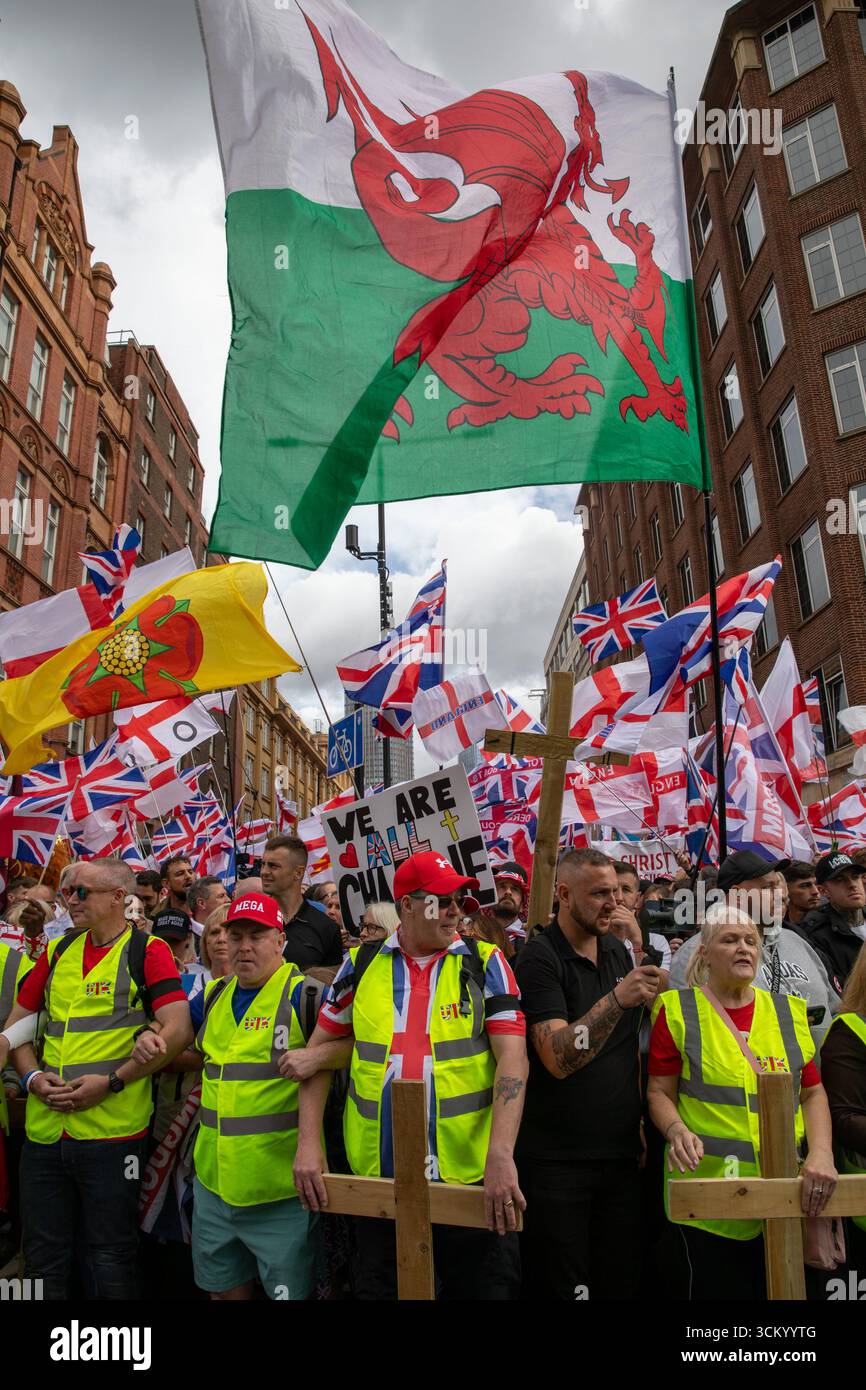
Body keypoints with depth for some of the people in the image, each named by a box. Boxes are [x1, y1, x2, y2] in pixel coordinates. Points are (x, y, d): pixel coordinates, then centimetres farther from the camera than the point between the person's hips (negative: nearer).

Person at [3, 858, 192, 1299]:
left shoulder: (148, 951, -7)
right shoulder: (58, 952, 10)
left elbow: (178, 1030, -16)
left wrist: (111, 1082, -18)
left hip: (112, 1131, -5)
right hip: (44, 1129, 5)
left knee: (110, 1260, 9)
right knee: (43, 1262, 16)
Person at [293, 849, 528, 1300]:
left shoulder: (484, 963, -4)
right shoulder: (361, 964, 2)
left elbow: (512, 1056, -11)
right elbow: (319, 1049, 8)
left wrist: (501, 1154, -22)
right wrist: (308, 1143, 0)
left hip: (471, 1177, -1)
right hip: (375, 1176, 2)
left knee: (482, 1287, 13)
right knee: (376, 1288, 17)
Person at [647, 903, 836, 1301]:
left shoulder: (788, 1011, 8)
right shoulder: (677, 1010, -3)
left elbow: (813, 1093, 9)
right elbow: (660, 1092, -2)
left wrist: (822, 1153, -6)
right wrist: (677, 1131, -20)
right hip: (709, 1188, -3)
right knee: (717, 1287, 3)